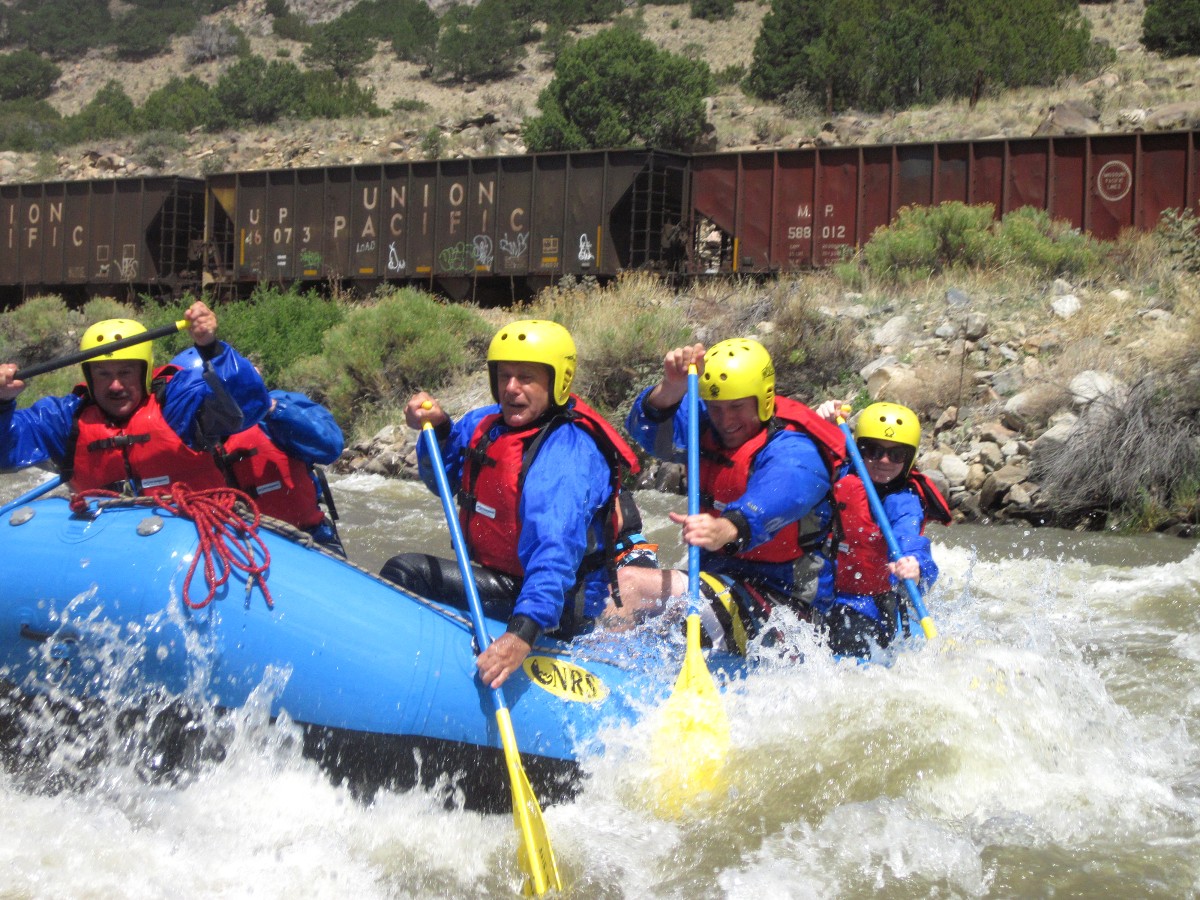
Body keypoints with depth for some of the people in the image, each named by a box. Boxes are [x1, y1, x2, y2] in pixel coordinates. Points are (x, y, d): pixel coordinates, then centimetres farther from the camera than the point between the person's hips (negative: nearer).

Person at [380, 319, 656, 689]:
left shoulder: (565, 454, -25)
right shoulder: (485, 425, 2)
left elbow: (555, 554, -38)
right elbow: (442, 480, 18)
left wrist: (523, 633, -51)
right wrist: (438, 429, -3)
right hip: (503, 580, 9)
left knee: (404, 573, -19)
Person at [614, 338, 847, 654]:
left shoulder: (793, 452, -18)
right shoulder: (706, 430, 5)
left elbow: (776, 500, -40)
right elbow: (652, 433, -11)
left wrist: (728, 529, -62)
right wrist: (671, 389, -31)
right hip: (716, 578, 8)